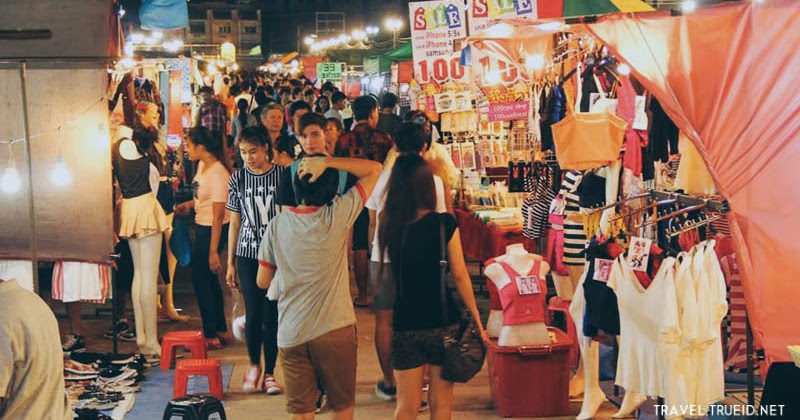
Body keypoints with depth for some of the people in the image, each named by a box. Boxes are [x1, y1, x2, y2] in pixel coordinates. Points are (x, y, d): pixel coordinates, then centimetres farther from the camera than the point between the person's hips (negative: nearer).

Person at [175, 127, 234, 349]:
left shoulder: (218, 173, -24)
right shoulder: (202, 165, 3)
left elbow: (218, 216, -24)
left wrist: (213, 251, -23)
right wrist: (189, 204, 0)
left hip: (214, 229, -9)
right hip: (202, 226, 9)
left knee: (201, 279, -1)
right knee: (209, 279, 16)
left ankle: (211, 336, 9)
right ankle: (221, 330, 27)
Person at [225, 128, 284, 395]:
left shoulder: (283, 176, -3)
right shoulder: (238, 179, 4)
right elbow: (234, 223, 9)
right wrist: (230, 263, 9)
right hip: (248, 254, 2)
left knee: (272, 314, 1)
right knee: (253, 313, 2)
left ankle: (269, 373, 14)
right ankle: (254, 365, 25)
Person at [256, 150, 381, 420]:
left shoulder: (277, 225, -4)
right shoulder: (337, 215, -10)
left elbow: (263, 281, 5)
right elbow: (374, 169, -3)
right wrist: (327, 162, -11)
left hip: (291, 334, 2)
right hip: (335, 330, -2)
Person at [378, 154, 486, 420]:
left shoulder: (388, 224, -5)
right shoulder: (444, 224, -12)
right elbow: (459, 276, -8)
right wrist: (477, 320, 2)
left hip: (405, 325, 2)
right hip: (443, 323, -2)